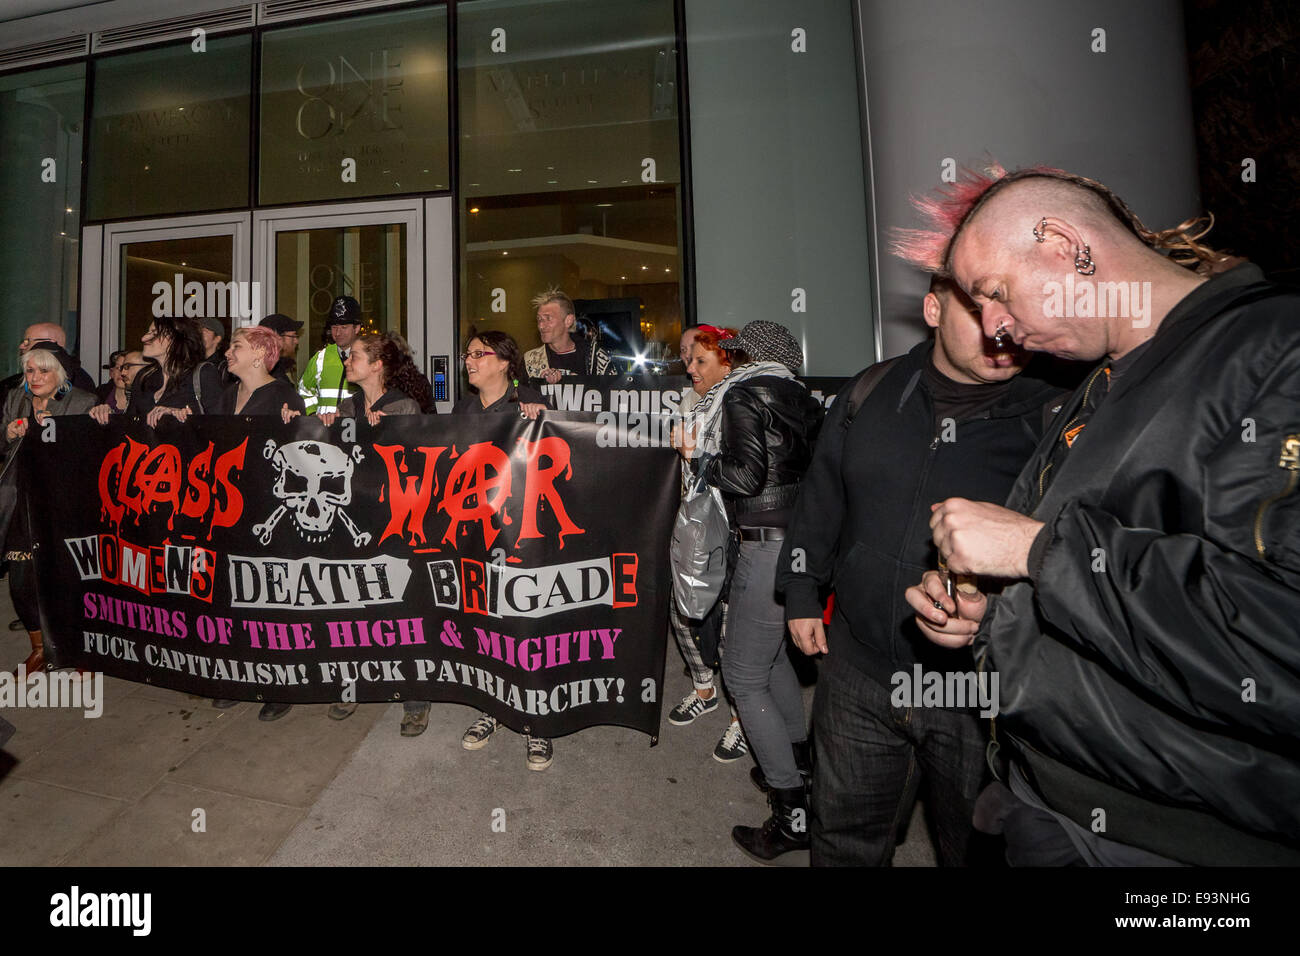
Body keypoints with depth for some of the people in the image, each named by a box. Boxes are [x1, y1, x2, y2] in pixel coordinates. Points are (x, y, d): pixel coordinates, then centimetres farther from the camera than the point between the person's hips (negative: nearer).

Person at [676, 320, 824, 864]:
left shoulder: (744, 393, -7)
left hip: (768, 547, -9)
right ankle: (799, 761, 40)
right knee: (772, 651, 26)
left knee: (743, 677, 2)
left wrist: (698, 459, -2)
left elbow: (745, 474, -18)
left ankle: (793, 813, 10)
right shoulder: (800, 398, 13)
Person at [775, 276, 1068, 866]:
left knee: (978, 849, 23)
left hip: (985, 691, -2)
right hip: (858, 673, 3)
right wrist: (802, 594, 12)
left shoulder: (1053, 418, -12)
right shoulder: (871, 393, 0)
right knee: (844, 838, 23)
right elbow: (820, 501, 9)